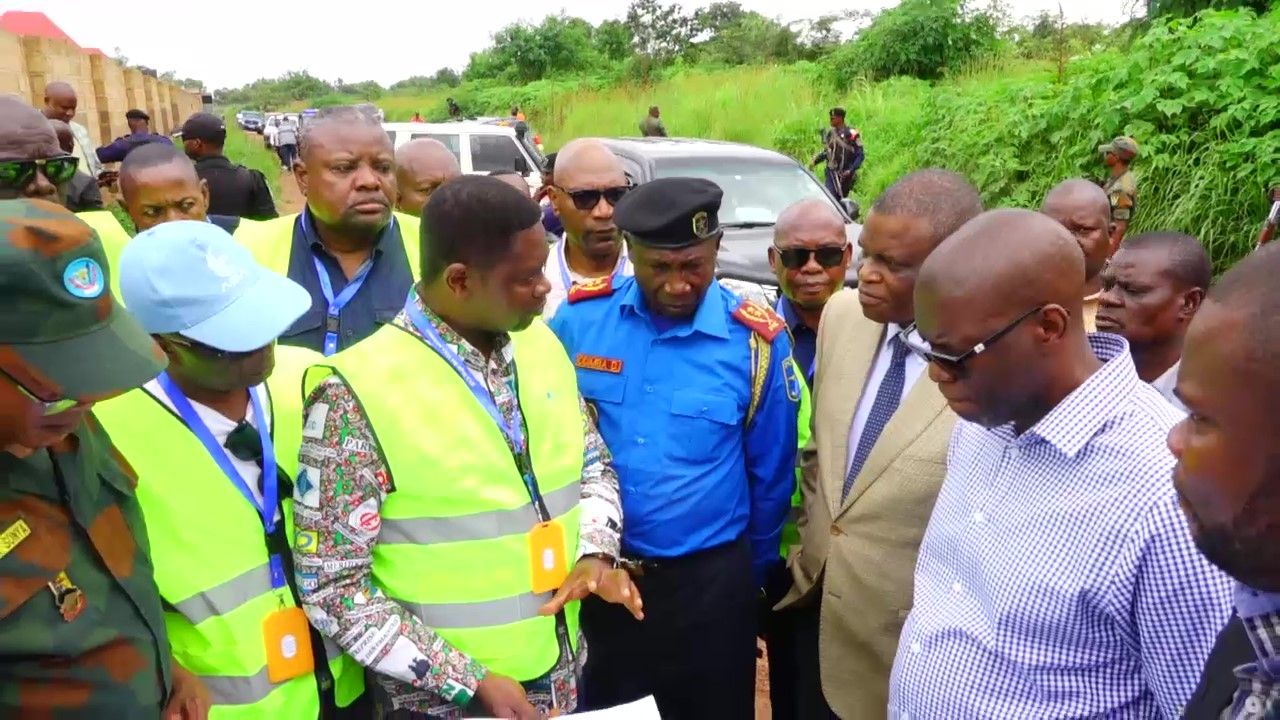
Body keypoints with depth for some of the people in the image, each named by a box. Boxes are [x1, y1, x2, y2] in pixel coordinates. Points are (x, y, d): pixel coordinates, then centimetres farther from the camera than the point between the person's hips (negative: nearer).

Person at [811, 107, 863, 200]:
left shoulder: (852, 134, -9)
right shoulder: (829, 133, 7)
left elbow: (860, 155, -8)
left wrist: (851, 170, -18)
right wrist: (815, 161, 3)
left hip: (845, 174, -3)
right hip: (832, 172, 3)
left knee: (842, 200, 8)